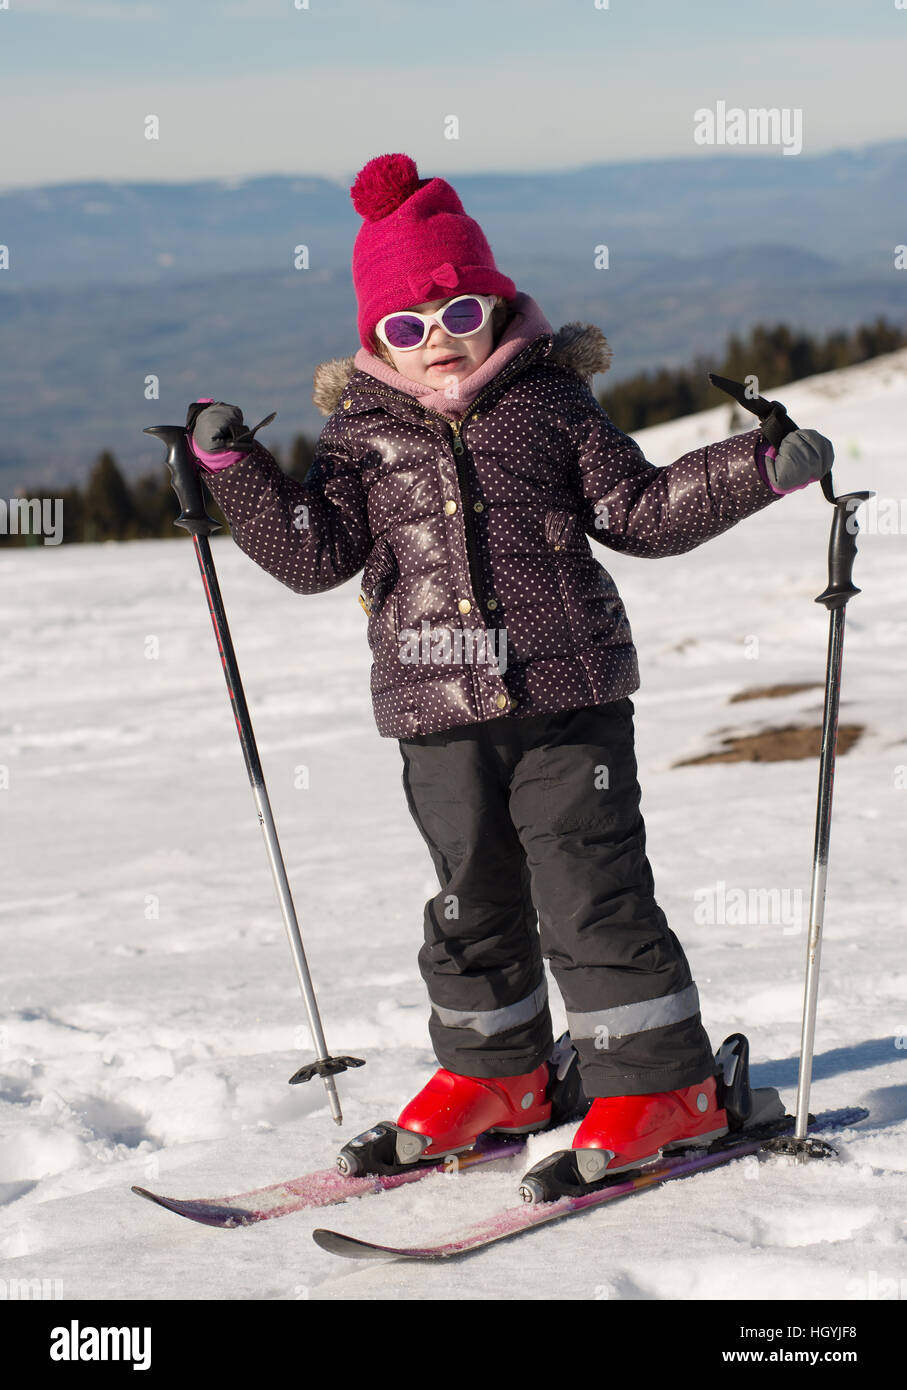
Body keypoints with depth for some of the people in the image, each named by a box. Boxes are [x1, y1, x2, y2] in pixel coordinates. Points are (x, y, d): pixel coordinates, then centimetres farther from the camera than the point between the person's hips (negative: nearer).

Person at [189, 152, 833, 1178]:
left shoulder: (552, 402, 4)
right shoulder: (364, 434, 7)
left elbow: (641, 511, 5)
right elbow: (314, 552, 0)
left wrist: (760, 469, -5)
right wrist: (235, 469, -10)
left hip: (568, 697, -3)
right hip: (439, 714, 3)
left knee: (590, 887, -5)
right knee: (473, 897, 13)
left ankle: (660, 1082, 3)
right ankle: (492, 1071, 31)